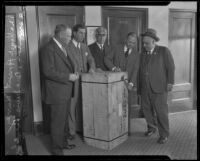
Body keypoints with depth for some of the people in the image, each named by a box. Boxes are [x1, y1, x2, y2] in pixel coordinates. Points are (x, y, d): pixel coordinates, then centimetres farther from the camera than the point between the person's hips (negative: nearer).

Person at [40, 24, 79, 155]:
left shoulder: (62, 47, 13)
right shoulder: (49, 48, -16)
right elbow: (48, 72, -22)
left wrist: (73, 73, 4)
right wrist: (68, 77, -20)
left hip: (66, 91, 9)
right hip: (57, 92, -9)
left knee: (64, 119, 20)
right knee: (58, 121, 2)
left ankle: (63, 142, 37)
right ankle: (57, 149, 18)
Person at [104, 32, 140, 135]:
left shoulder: (136, 54, 6)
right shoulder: (117, 49, 7)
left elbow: (135, 70, -3)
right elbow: (107, 59, 6)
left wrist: (131, 83, -17)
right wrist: (113, 67, -13)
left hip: (128, 84, 1)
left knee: (127, 107, 6)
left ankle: (127, 129, 18)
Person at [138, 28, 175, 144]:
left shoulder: (164, 51, -3)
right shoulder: (143, 53, 13)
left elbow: (171, 67, -5)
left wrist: (170, 82, -12)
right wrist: (139, 84, 10)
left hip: (159, 86, -5)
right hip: (145, 87, 6)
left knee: (161, 111, -4)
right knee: (147, 109, 11)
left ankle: (164, 134, 10)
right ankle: (152, 127, 32)